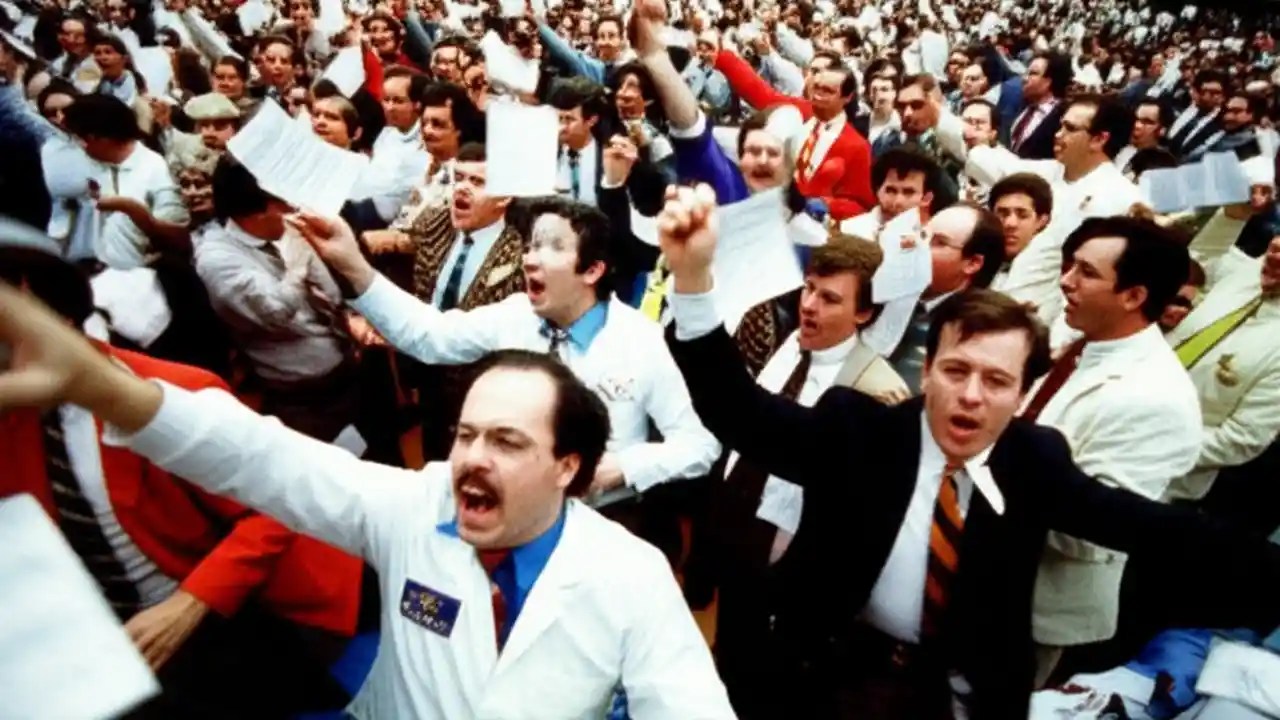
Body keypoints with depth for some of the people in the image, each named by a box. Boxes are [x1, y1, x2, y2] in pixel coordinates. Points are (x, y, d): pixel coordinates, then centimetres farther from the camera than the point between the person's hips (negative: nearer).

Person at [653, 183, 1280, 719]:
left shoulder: (1035, 461, -5)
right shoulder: (854, 427, -13)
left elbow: (1154, 530, -11)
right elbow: (739, 414, -23)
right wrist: (693, 276, -37)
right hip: (828, 667, -2)